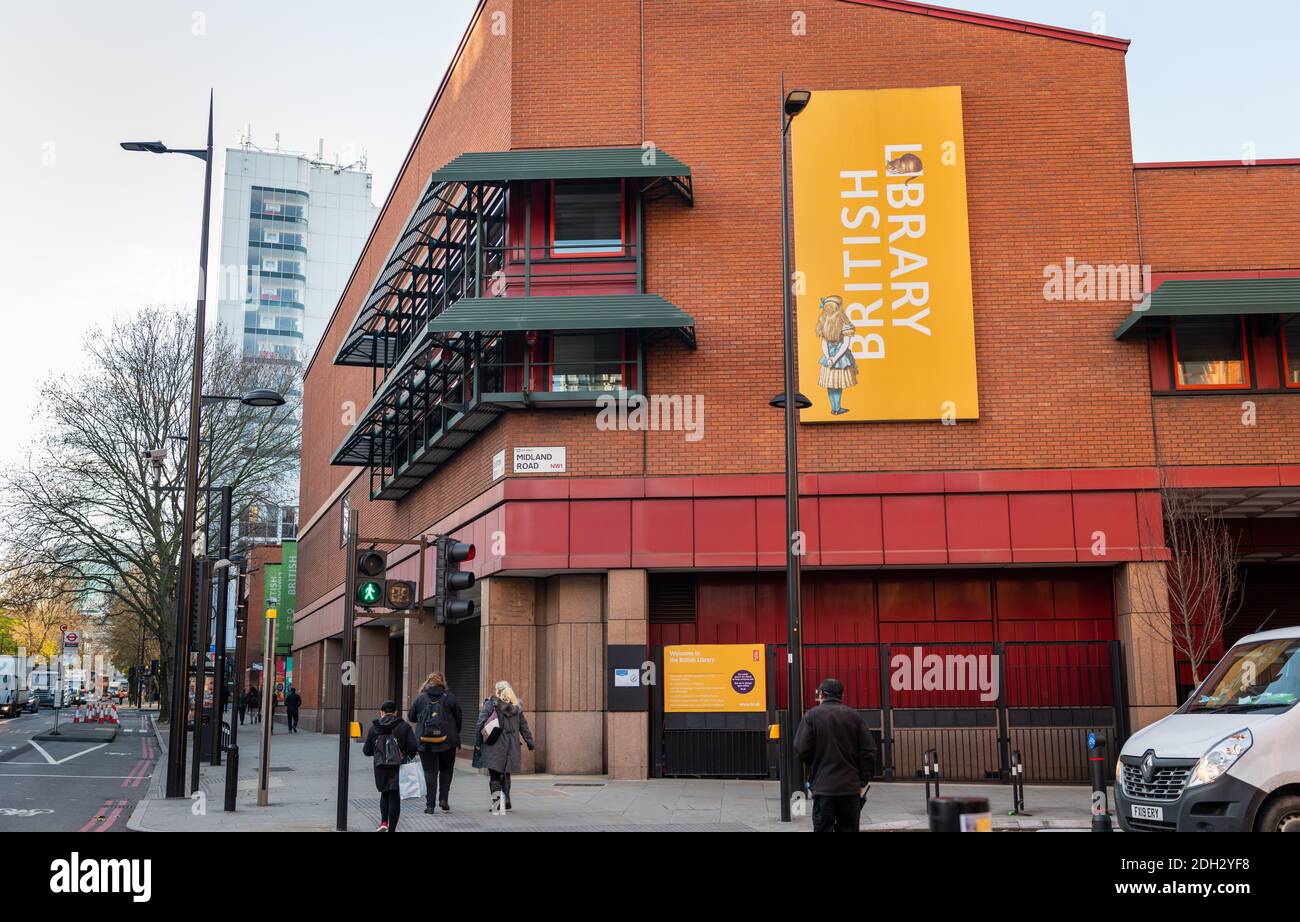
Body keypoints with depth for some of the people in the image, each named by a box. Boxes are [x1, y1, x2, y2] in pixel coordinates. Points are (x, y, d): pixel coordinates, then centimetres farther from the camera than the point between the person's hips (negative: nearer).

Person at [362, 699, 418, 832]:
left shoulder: (374, 728, 3)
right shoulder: (404, 726, -3)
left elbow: (367, 751, 6)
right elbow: (413, 746, -11)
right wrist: (408, 758, 8)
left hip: (381, 767, 2)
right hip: (398, 767, -2)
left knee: (385, 794, 21)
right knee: (394, 797, 4)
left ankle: (384, 822, 6)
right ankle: (391, 829, 4)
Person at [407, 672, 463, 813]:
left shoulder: (420, 698, 0)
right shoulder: (450, 697, -2)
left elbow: (411, 718, 9)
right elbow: (459, 718, 2)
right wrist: (455, 734, 18)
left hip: (425, 741, 0)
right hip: (447, 741, 0)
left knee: (430, 771, 5)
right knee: (446, 769, 16)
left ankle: (430, 804, 2)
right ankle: (443, 798, 5)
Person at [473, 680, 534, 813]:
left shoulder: (491, 704, -4)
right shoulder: (517, 706, 8)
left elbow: (480, 723, -10)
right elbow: (524, 726, 11)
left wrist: (477, 742, -6)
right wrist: (530, 744, 16)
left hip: (495, 745, -4)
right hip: (511, 745, 4)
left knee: (494, 772, -1)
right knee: (505, 773, 15)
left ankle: (496, 792, -23)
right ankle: (505, 801, 17)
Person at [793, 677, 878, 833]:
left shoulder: (812, 715, -3)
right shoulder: (854, 716, 5)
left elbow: (801, 749, -7)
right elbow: (869, 750, 1)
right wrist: (864, 781, 6)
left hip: (823, 786, -3)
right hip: (851, 786, 3)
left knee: (823, 827, 1)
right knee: (848, 828, 10)